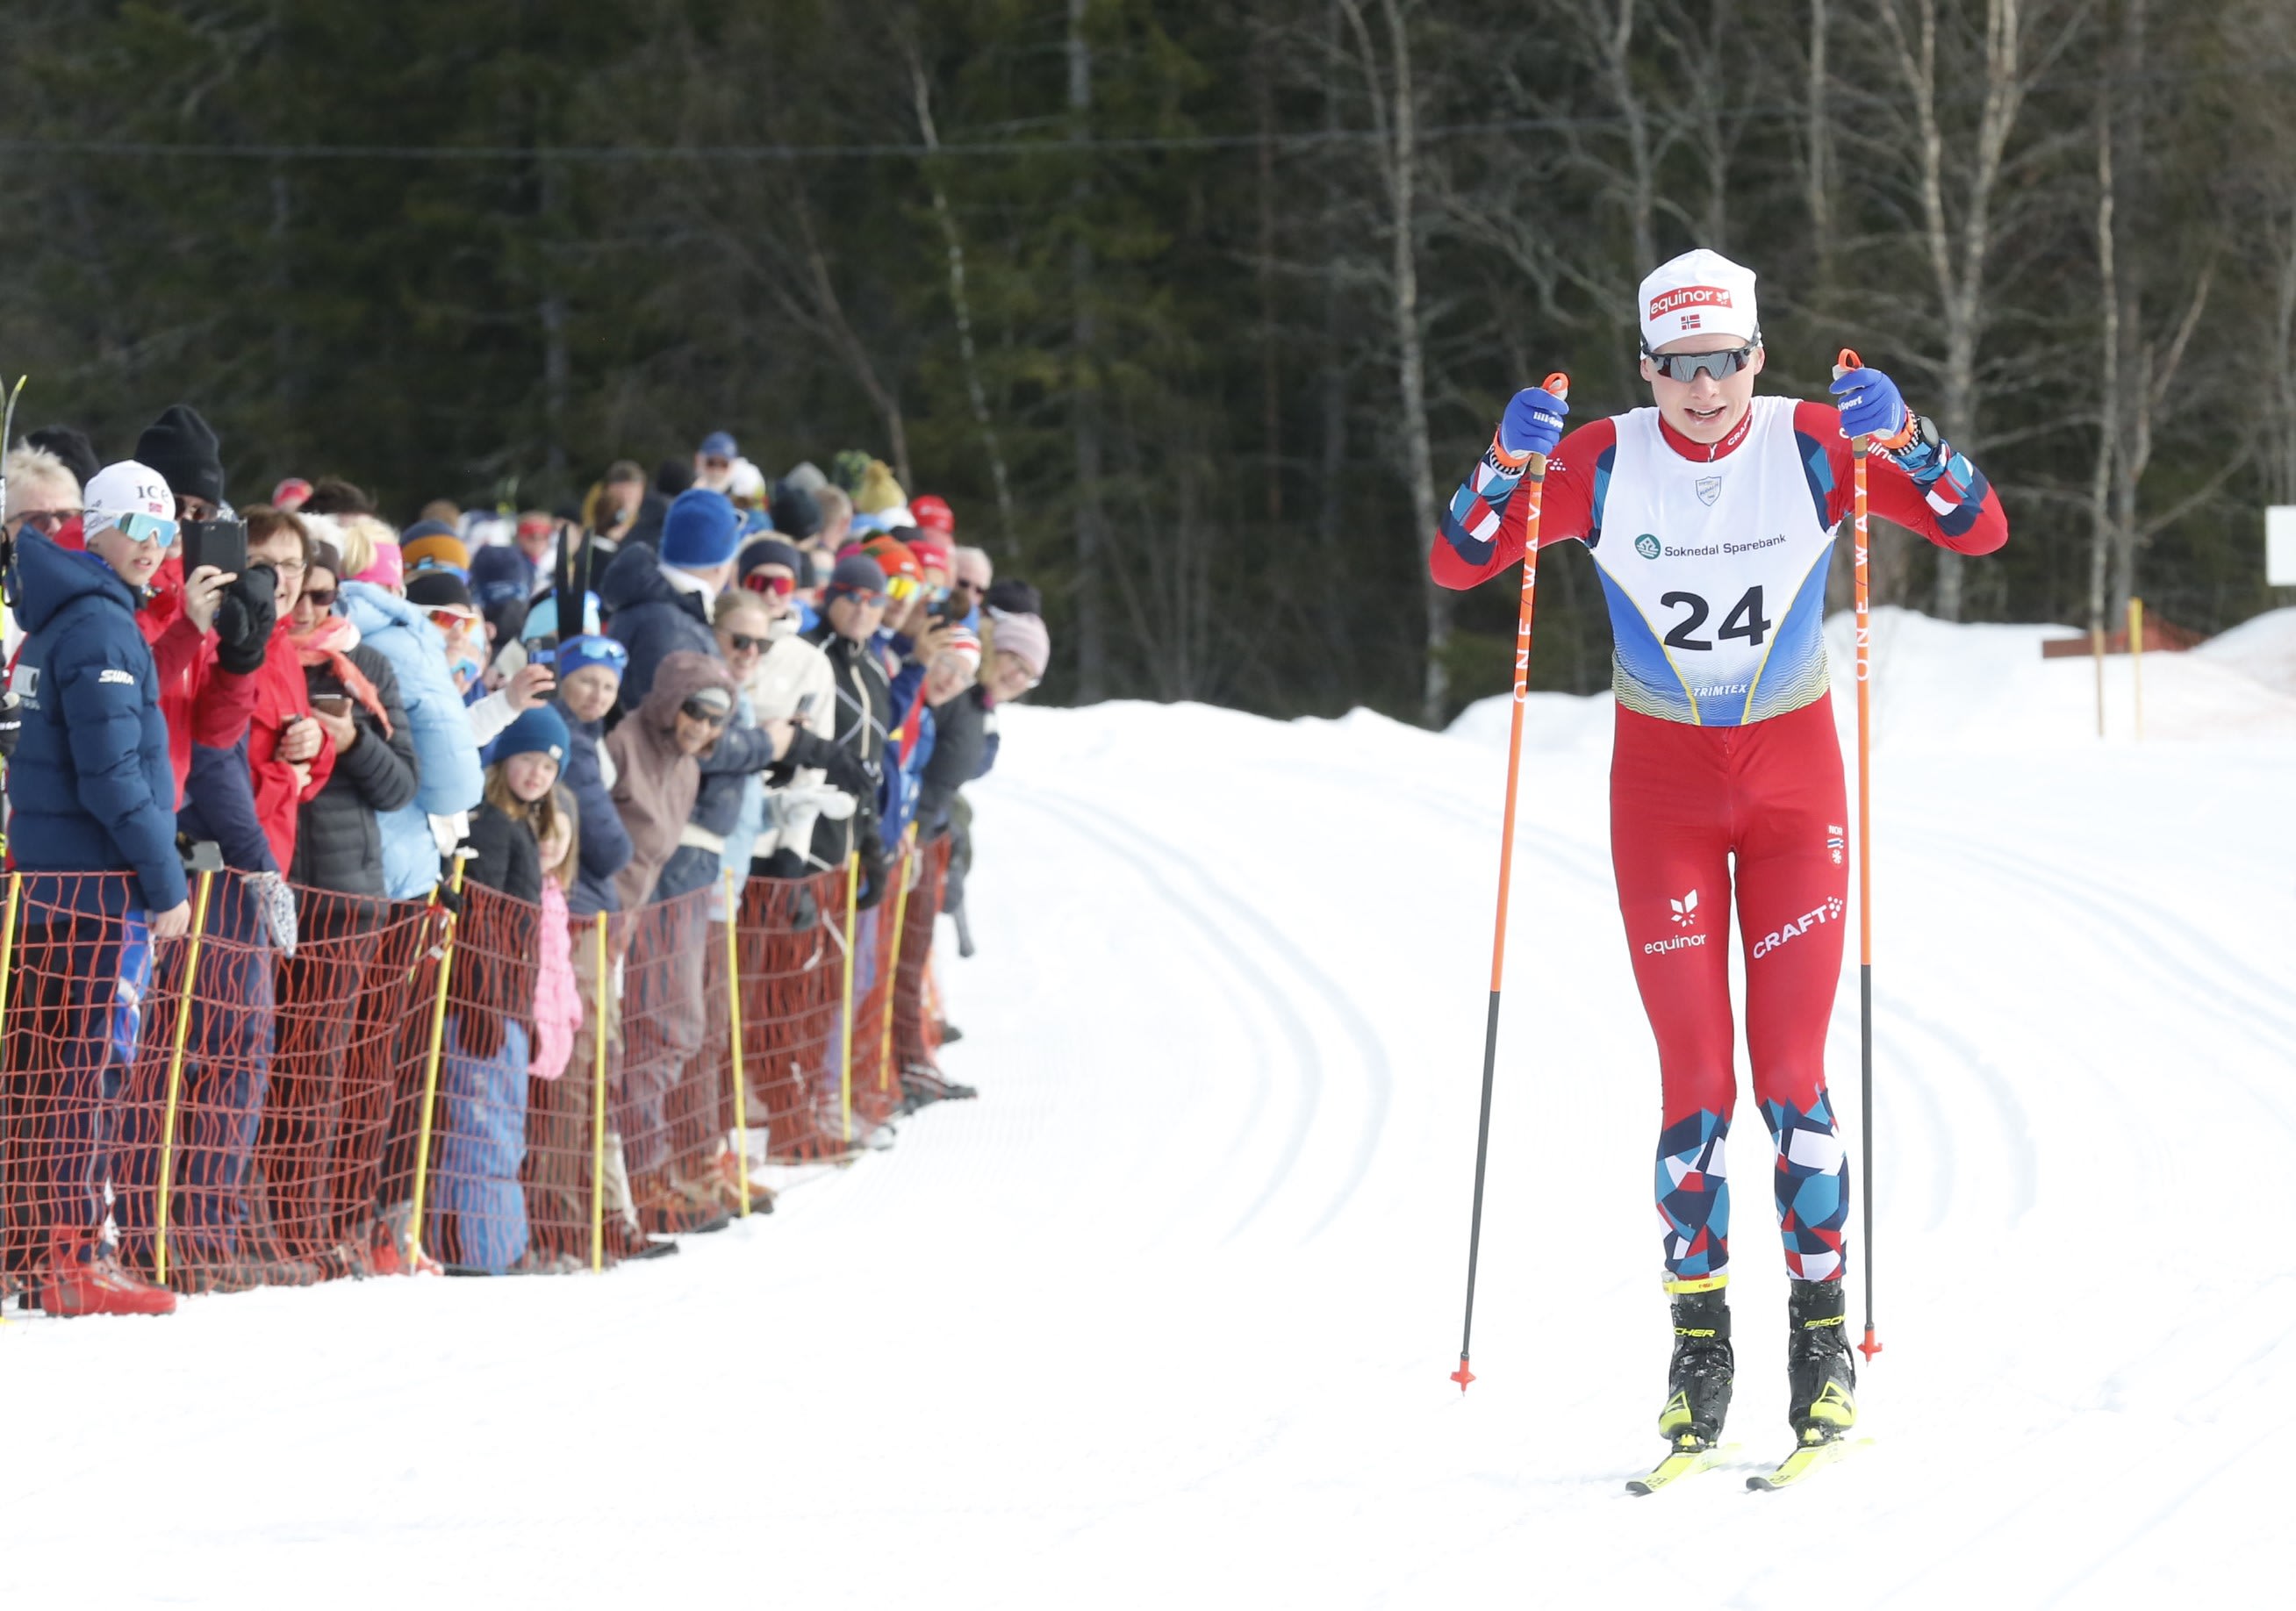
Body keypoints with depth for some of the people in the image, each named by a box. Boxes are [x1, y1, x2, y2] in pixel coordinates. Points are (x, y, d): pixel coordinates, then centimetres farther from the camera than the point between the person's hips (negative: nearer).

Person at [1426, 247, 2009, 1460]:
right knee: (1695, 1083, -5)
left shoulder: (1812, 445, -9)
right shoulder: (1606, 463, -9)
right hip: (1662, 782, 0)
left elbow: (1981, 532, -14)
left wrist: (1904, 440, -31)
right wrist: (1507, 465, -29)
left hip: (1793, 776, 0)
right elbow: (1455, 565, -12)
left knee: (1793, 1075, -6)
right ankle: (1698, 1346, 4)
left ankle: (1823, 1329, 6)